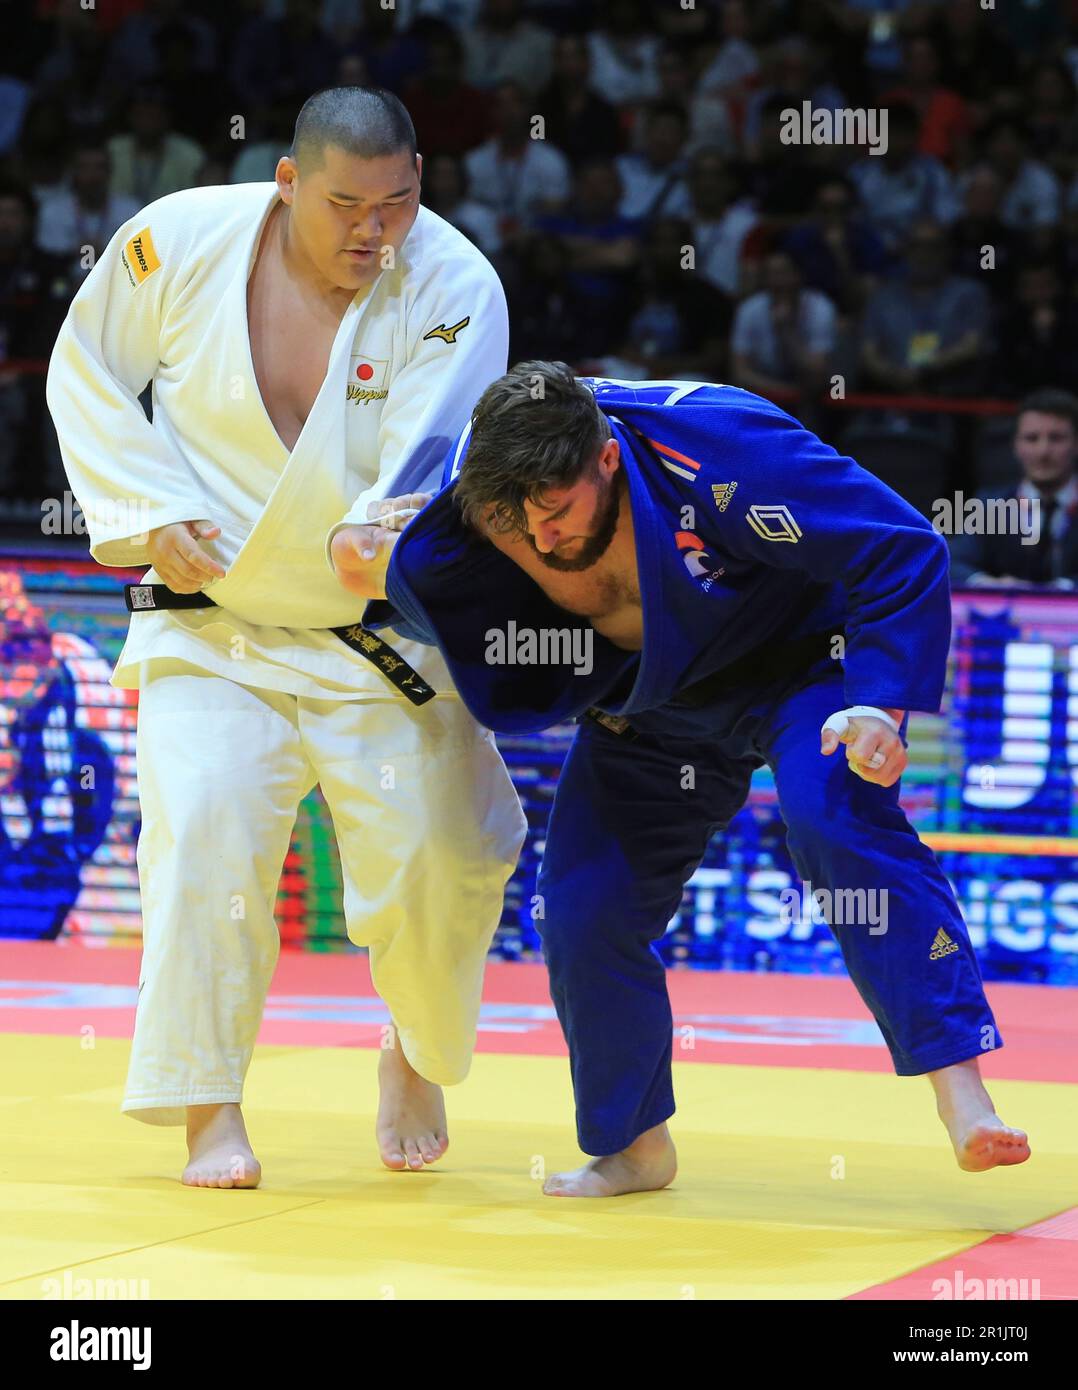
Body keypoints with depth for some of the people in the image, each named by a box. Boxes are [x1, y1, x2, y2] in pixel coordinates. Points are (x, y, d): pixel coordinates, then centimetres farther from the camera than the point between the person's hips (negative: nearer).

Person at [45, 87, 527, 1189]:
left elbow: (435, 452, -28)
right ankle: (206, 1107, -9)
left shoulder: (451, 287, -18)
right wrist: (150, 513, -11)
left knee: (437, 868, -4)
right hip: (216, 622, 0)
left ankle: (418, 1056, 28)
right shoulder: (181, 242, -13)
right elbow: (88, 372, 2)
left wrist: (379, 537, -50)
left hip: (386, 638, 0)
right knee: (205, 829, -21)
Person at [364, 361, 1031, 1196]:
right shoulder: (483, 492, -23)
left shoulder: (717, 451, -37)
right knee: (585, 908, 0)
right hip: (650, 703, 5)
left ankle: (960, 1092, -29)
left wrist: (881, 704, -39)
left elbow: (905, 553, -32)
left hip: (797, 660, -5)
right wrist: (369, 568, -30)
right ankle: (633, 1144, 22)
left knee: (837, 821, -32)